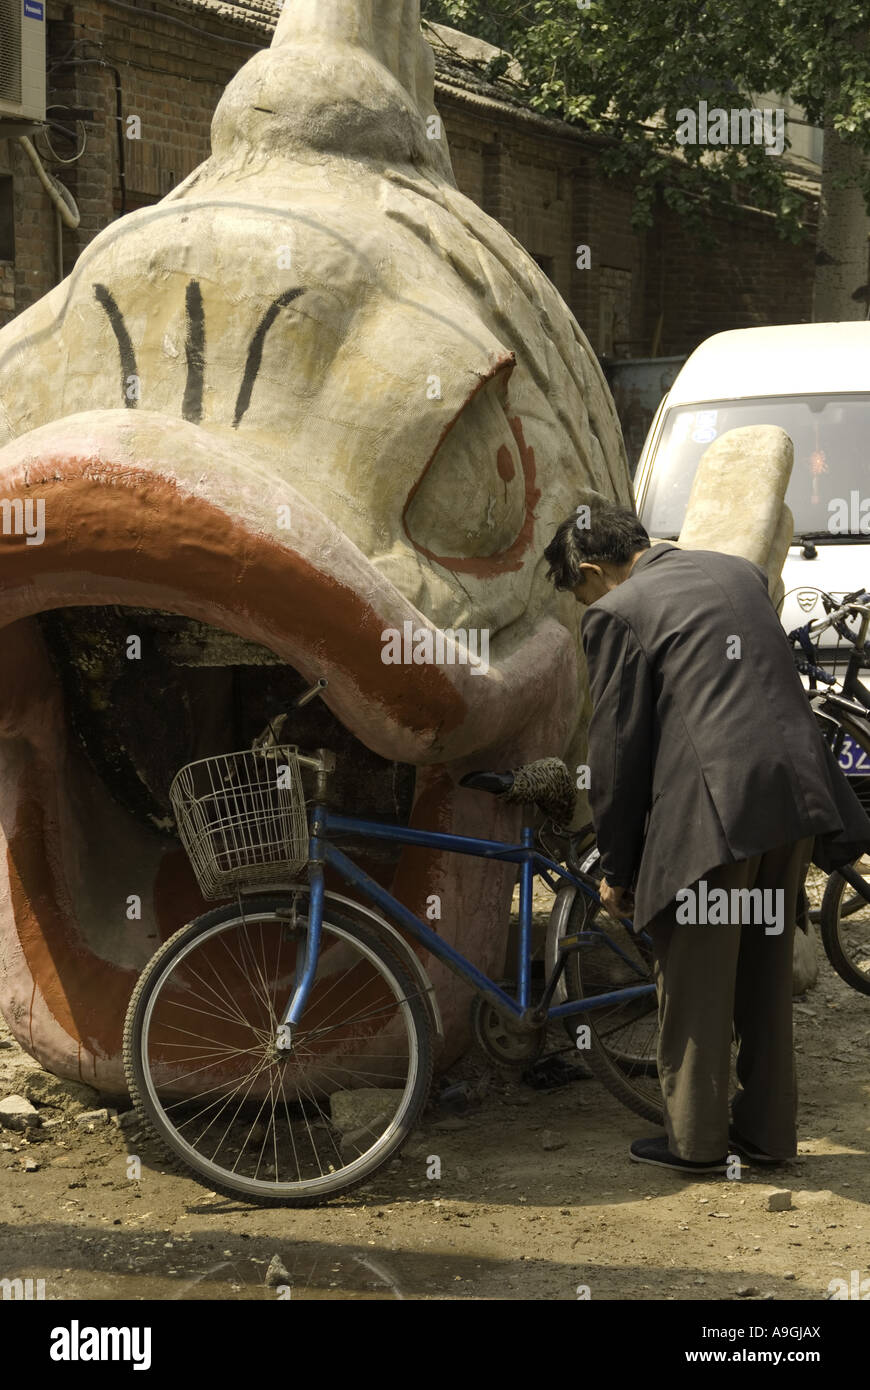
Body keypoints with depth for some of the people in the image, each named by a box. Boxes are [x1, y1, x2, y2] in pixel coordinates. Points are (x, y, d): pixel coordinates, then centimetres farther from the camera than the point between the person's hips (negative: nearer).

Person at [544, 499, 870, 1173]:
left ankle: (695, 1138, 16)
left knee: (697, 986, 8)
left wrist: (617, 867, 6)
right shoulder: (739, 571, 18)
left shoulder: (616, 613, -3)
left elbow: (617, 750, -2)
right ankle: (769, 1130, 26)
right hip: (797, 791, 7)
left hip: (714, 809, -7)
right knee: (766, 976, 18)